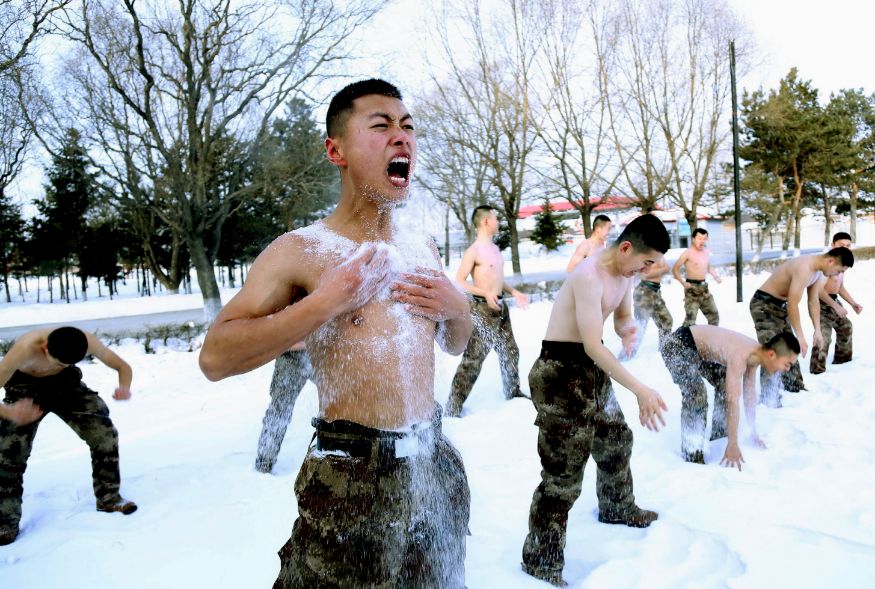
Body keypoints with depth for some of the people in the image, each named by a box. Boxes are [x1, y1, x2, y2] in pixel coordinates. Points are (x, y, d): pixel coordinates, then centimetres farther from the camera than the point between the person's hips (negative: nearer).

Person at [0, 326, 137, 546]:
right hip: (26, 387, -2)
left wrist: (124, 388, -40)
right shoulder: (24, 349, -40)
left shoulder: (87, 342, -31)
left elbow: (122, 366, -17)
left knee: (104, 433, -10)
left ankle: (108, 498, 8)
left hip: (65, 382, 2)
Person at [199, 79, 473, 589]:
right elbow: (215, 358, -18)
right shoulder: (300, 251, -11)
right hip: (353, 475, -6)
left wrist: (458, 308, -3)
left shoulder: (423, 250, 6)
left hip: (434, 466, 6)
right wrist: (325, 302, -22)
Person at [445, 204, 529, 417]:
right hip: (482, 308, -9)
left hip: (500, 306, 9)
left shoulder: (495, 248, 13)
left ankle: (513, 392, 39)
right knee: (473, 358, -10)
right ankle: (453, 409, -5)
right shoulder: (474, 251, -14)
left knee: (510, 351, 20)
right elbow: (459, 281, -18)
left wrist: (514, 292, 14)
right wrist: (486, 294, -26)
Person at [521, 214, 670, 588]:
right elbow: (593, 346, -30)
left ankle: (617, 509, 53)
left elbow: (623, 316, 19)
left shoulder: (625, 273, 5)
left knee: (616, 440, 26)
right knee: (564, 470, -7)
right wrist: (640, 389, -32)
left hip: (592, 368, 10)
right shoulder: (590, 276, -26)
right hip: (560, 371, -10)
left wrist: (628, 330, -7)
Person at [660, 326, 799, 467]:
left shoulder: (755, 352, -4)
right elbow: (733, 402, -31)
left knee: (726, 385, 17)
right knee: (696, 395, -24)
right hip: (676, 345, -10)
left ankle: (719, 438, 32)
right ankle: (692, 458, -13)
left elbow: (750, 394, 6)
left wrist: (753, 434, 11)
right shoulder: (739, 357, -31)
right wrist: (732, 446, -27)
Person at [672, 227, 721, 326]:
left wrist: (716, 276, 10)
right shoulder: (688, 253, -11)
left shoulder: (706, 252, 11)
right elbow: (675, 269, -13)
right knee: (690, 317, -14)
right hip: (692, 287, -7)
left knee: (714, 315, 13)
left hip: (704, 287, 7)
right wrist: (683, 282, -24)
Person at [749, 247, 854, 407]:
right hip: (764, 304, -10)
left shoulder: (818, 271, 3)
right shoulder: (803, 268, -29)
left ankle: (796, 389, 32)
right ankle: (770, 400, -11)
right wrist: (800, 336, -25)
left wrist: (817, 330, 9)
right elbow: (792, 304, -29)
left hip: (780, 306, 10)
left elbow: (813, 301, 13)